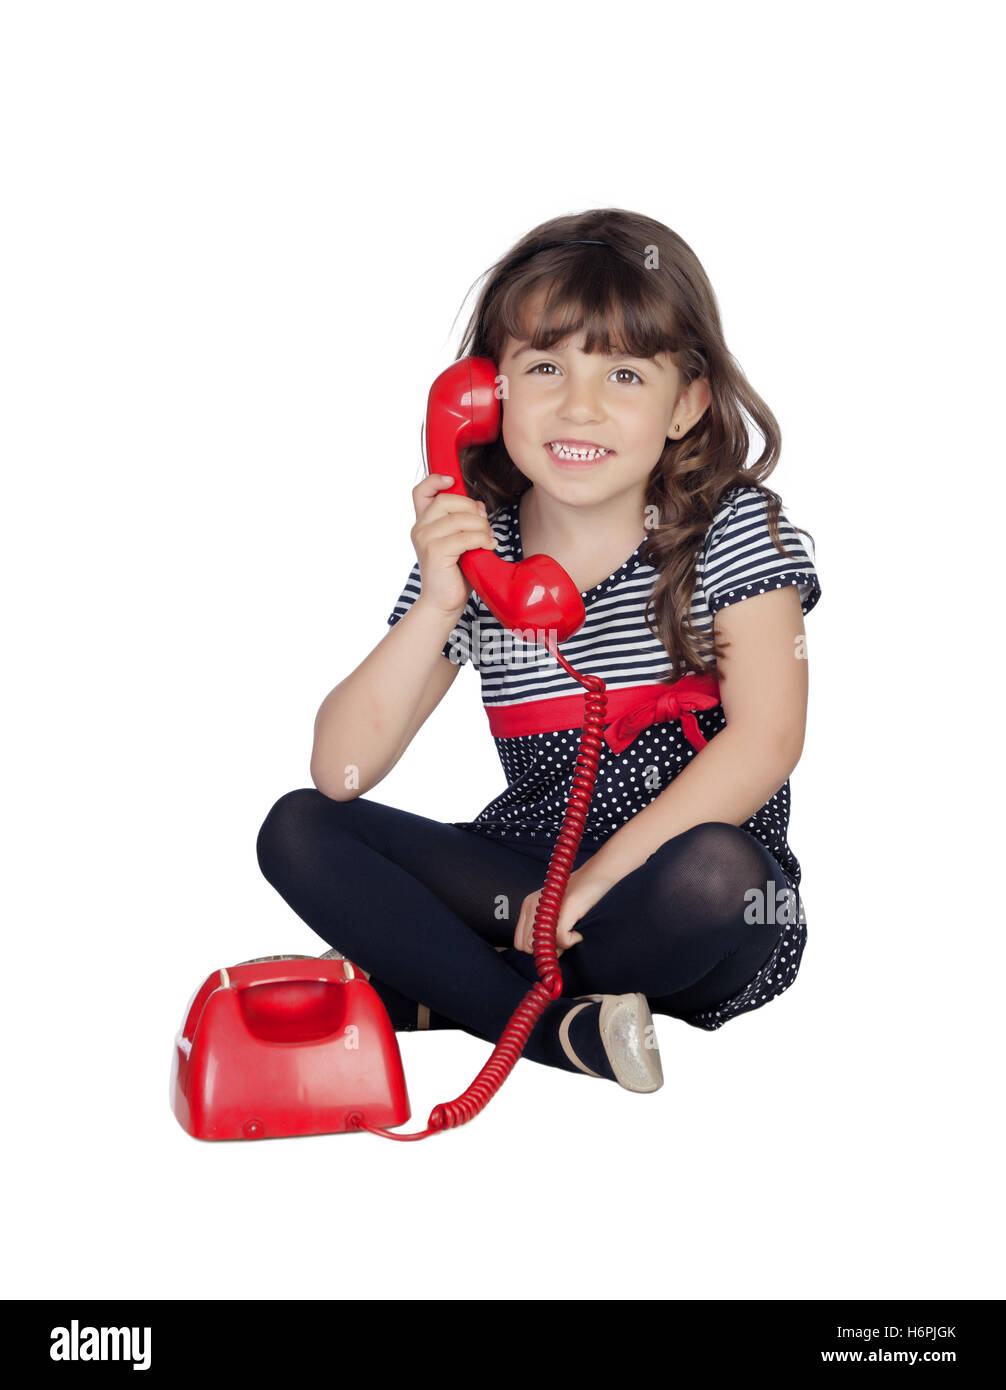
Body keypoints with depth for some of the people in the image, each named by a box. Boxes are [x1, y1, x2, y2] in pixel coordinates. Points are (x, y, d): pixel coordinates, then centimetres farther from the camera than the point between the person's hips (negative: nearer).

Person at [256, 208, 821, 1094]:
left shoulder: (732, 527, -6)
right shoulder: (469, 552, 0)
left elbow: (768, 739, -18)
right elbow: (341, 771, -8)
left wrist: (600, 873, -23)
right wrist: (440, 606, -21)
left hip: (672, 891, -3)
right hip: (525, 875, 3)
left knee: (714, 874, -37)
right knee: (299, 832, -11)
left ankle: (435, 991, -16)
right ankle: (560, 1026, -22)